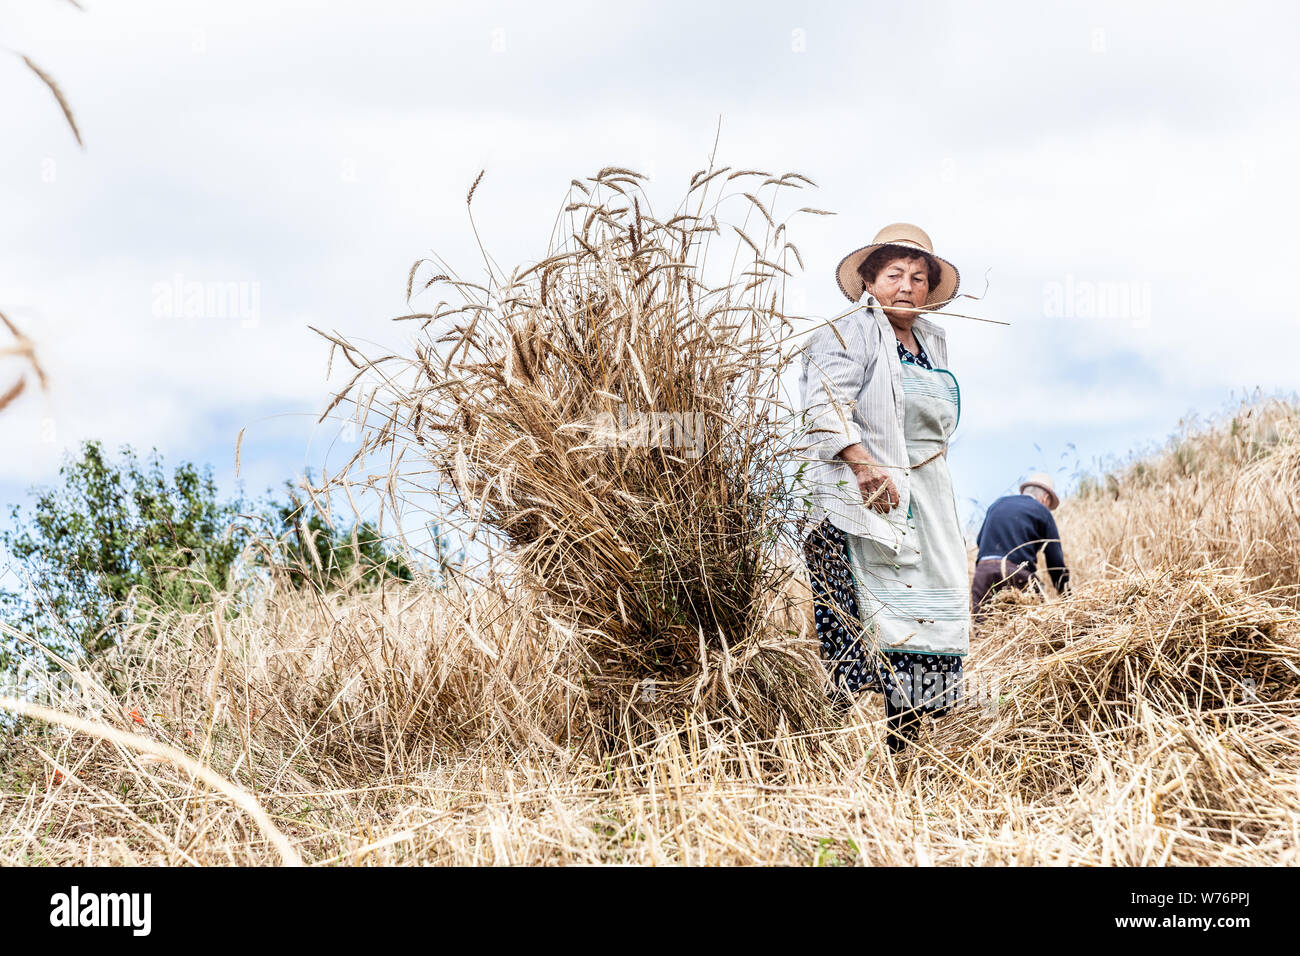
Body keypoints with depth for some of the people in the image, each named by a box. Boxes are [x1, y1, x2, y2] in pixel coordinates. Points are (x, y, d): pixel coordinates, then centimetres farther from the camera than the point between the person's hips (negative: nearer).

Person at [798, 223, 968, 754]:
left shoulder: (933, 341, 20)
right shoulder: (849, 334, -5)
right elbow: (824, 406, -19)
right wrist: (863, 463, -32)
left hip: (926, 503, 8)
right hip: (865, 497, -8)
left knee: (928, 622, 4)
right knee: (869, 625, -13)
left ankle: (903, 752, 9)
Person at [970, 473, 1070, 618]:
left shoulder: (998, 504, 22)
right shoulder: (1042, 512, 9)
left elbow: (979, 541, 26)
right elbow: (1055, 560, 6)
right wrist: (1066, 598, 12)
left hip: (983, 569, 4)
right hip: (1017, 572, -4)